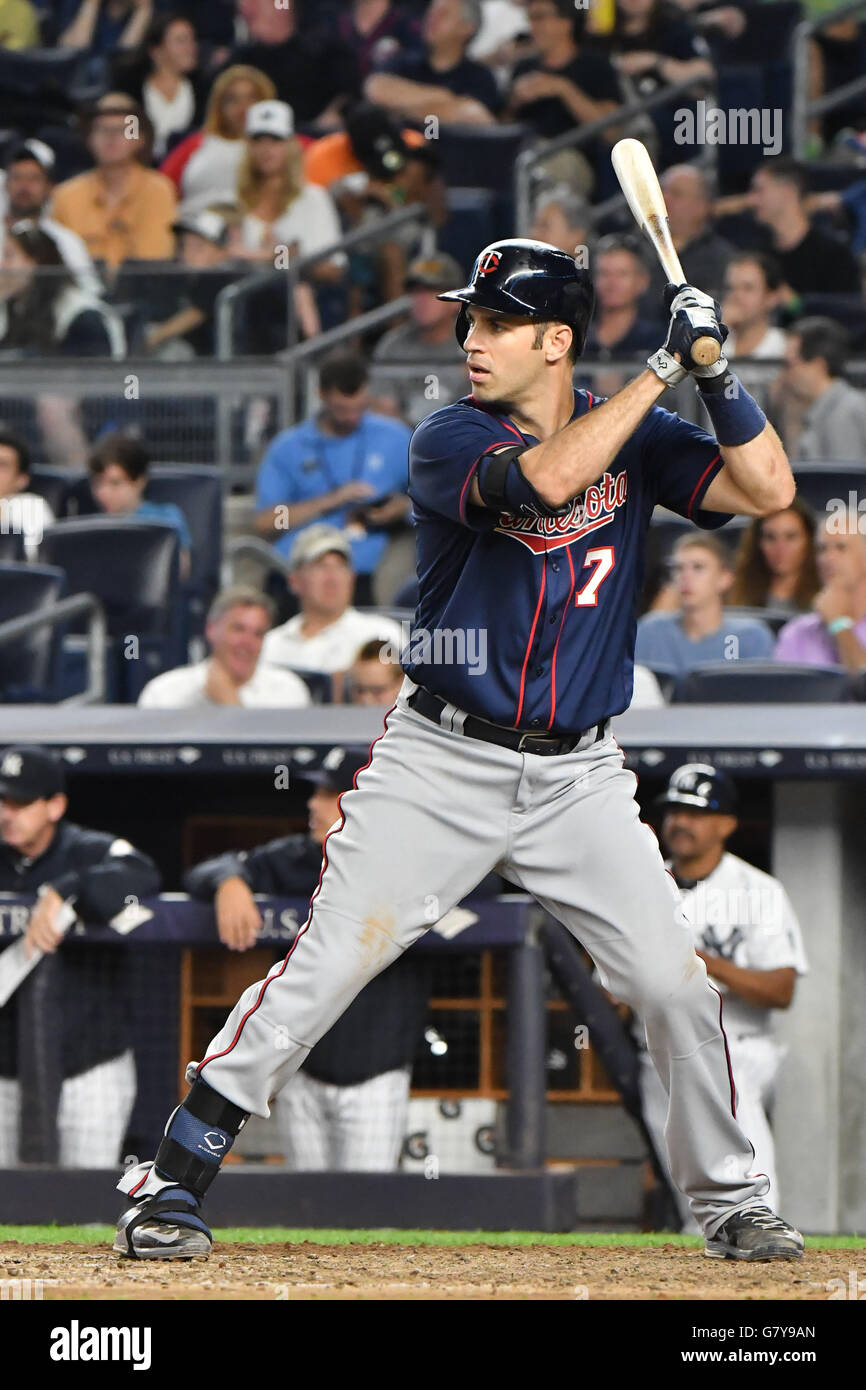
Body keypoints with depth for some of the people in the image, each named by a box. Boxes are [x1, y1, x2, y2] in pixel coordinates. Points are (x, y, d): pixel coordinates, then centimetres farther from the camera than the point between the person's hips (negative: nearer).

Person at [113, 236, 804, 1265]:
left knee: (674, 984, -2)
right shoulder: (449, 442, -9)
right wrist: (665, 365, -24)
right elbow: (546, 480, -29)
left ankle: (726, 1200, 15)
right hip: (442, 764, -3)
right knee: (325, 967, -11)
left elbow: (767, 491, -4)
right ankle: (175, 1175, -3)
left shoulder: (632, 437, 4)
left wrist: (717, 376, -17)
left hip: (578, 777, 3)